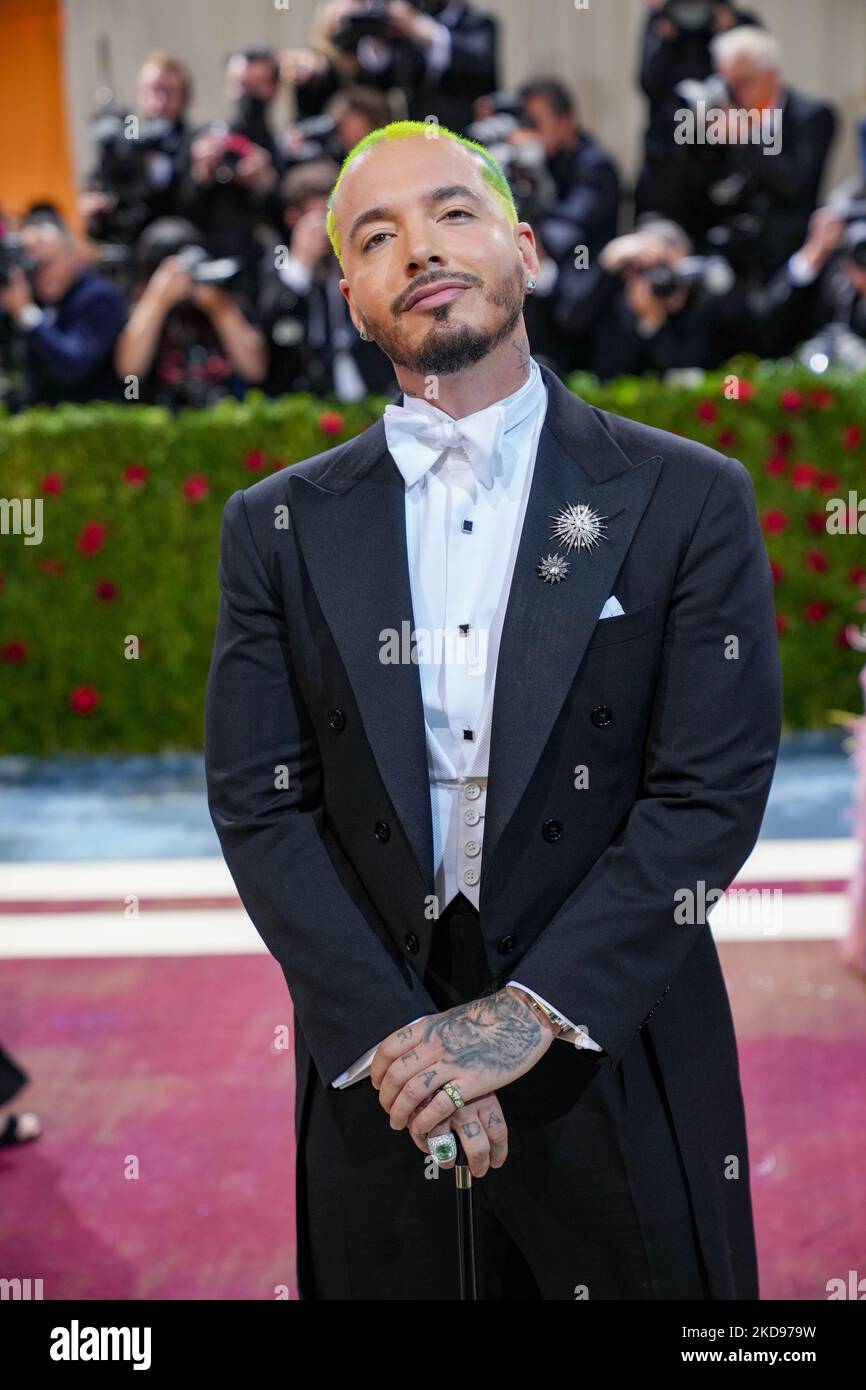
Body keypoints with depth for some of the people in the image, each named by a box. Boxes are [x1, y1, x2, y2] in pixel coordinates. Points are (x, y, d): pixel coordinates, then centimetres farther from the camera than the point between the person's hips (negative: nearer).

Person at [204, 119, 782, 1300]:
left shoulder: (689, 499, -3)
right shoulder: (280, 527, 4)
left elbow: (715, 789, -8)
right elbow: (258, 802, -2)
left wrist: (530, 1012, -15)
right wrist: (392, 1031, -13)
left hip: (620, 1069, -1)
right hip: (377, 1070, 2)